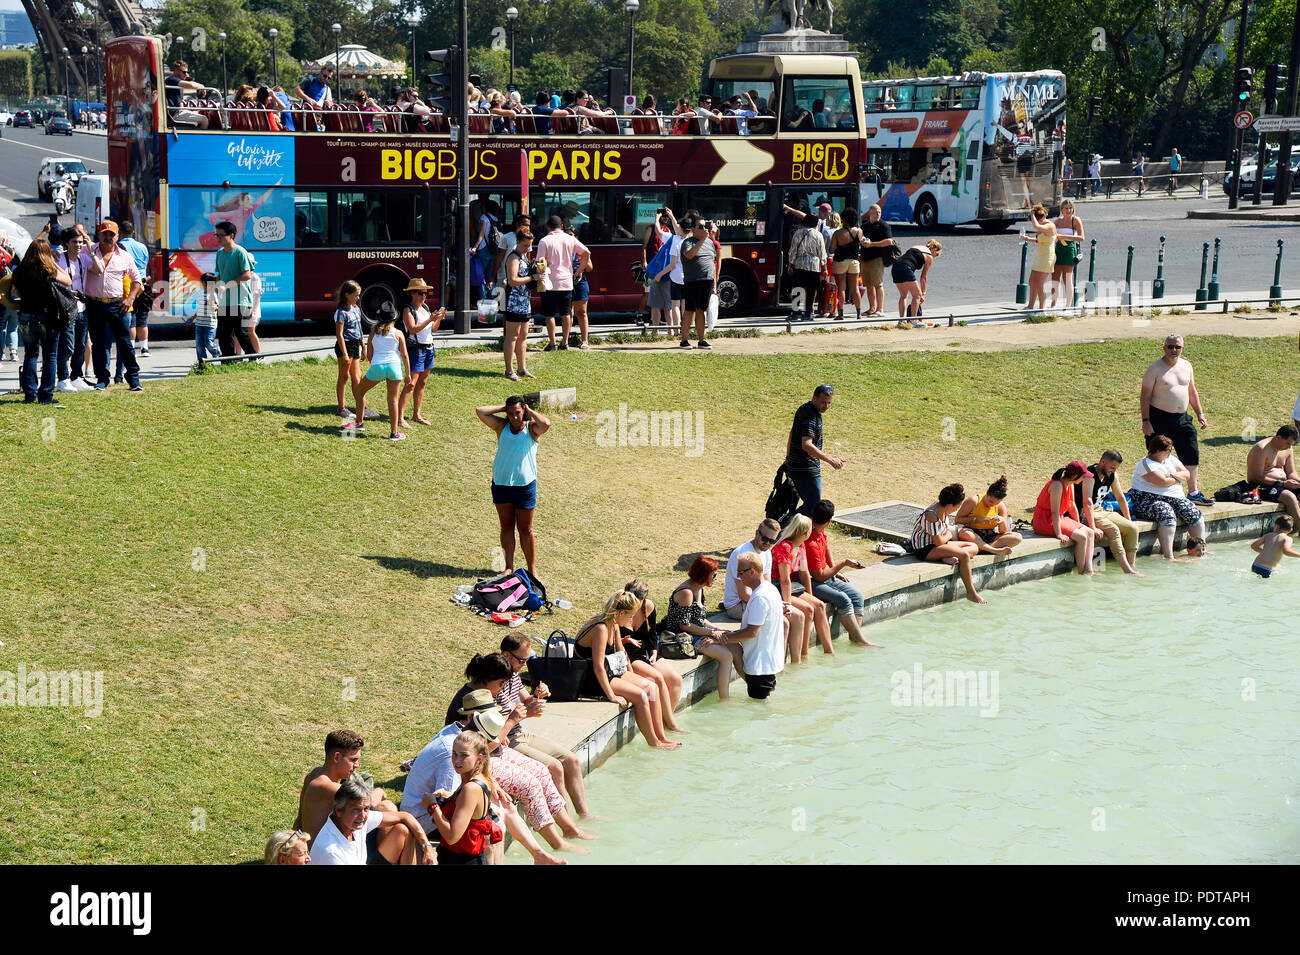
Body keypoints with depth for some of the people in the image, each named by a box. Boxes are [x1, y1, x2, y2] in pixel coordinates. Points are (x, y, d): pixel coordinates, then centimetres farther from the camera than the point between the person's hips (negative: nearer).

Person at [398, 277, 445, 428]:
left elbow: (433, 329, 17)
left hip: (428, 348, 8)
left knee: (422, 383, 11)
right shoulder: (408, 310, -9)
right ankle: (399, 417, -12)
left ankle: (417, 414, 19)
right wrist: (430, 319, -25)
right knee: (411, 384, -12)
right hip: (416, 349, -8)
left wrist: (439, 319, -2)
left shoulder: (425, 308, 14)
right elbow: (412, 329, -22)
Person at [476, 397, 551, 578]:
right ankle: (509, 567, 18)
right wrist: (502, 408, -2)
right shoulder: (502, 425, 3)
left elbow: (546, 424, -26)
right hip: (501, 483, 3)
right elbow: (480, 412, -5)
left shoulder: (531, 428, -5)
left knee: (525, 529, 4)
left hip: (525, 484, -3)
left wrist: (530, 412, -12)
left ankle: (532, 569, 13)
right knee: (506, 527, 9)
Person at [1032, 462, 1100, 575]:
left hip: (1060, 519, 10)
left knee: (1090, 533, -1)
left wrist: (1078, 525, 19)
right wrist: (1059, 534, -27)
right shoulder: (1057, 485, -23)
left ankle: (1088, 570, -7)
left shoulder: (1070, 485, 6)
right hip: (1045, 522, -10)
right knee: (1081, 537, -20)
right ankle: (1081, 573, -8)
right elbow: (1055, 512, -26)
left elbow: (1072, 507, 18)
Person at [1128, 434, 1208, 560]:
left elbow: (1187, 474, 12)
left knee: (1195, 514, -12)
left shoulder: (1171, 459, 17)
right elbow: (1162, 482, -19)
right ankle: (1168, 556, -40)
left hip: (1174, 498, 8)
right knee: (1167, 515, -36)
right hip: (1148, 500, -8)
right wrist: (1178, 478, 0)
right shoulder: (1146, 464, -9)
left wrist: (1173, 475, -7)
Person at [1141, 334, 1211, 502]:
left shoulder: (1186, 366, 11)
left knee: (1191, 454, 4)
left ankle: (1193, 493, 12)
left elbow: (1192, 392, 21)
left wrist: (1200, 414, 15)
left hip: (1181, 418, 6)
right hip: (1159, 418, -6)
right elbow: (1145, 396, -9)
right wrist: (1145, 421, -15)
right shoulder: (1155, 368, -8)